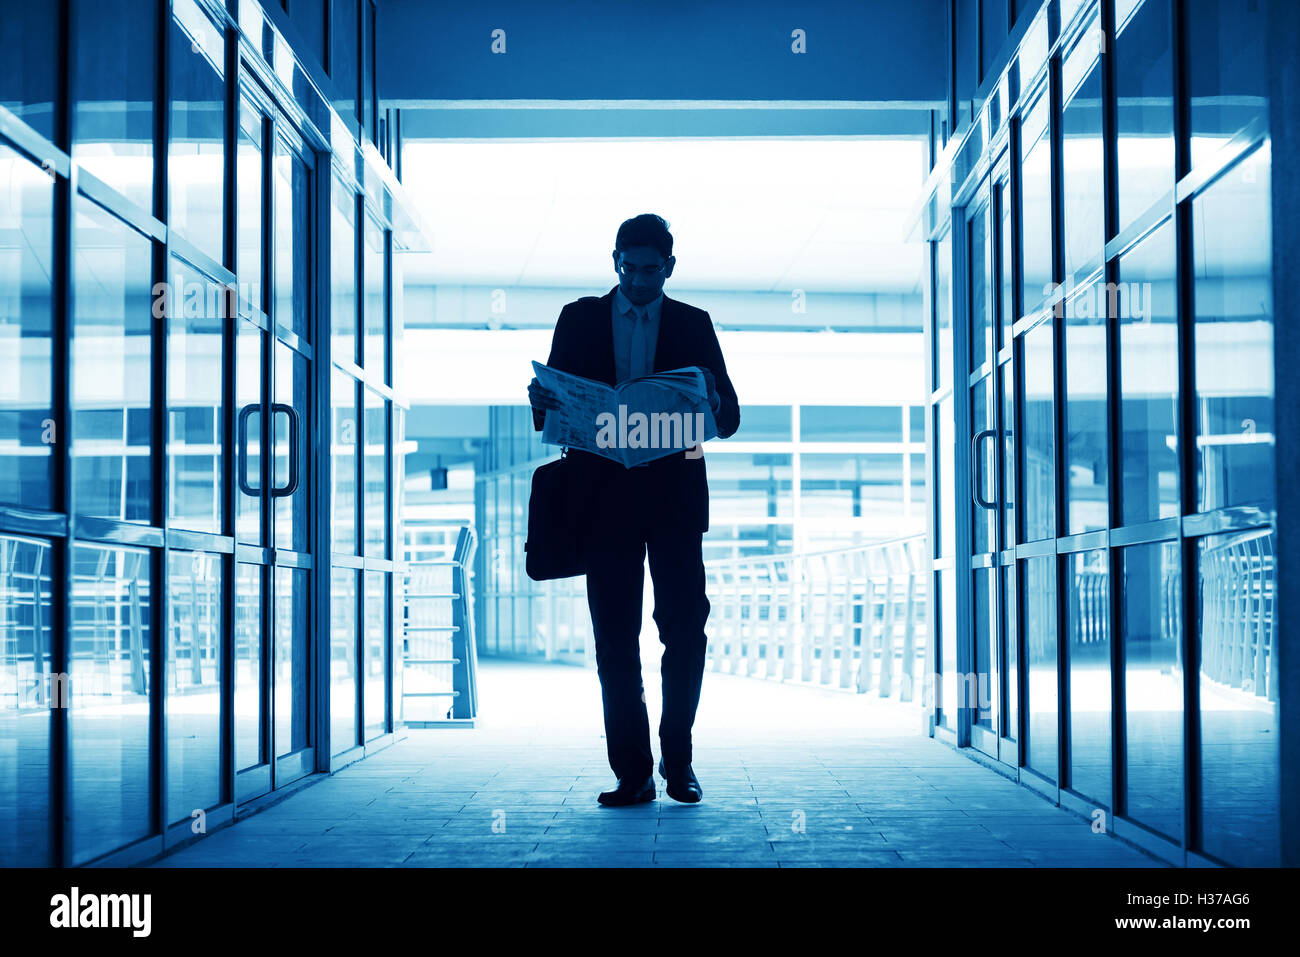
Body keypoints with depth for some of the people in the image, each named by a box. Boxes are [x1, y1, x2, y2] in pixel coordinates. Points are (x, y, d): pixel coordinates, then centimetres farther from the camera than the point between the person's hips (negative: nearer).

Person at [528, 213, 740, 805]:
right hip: (606, 497, 1)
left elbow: (730, 419, 5)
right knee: (614, 640, 0)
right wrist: (542, 404, -15)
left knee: (685, 632, -4)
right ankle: (632, 773, 5)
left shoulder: (693, 325, 9)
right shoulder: (580, 319, 10)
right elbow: (550, 413, 8)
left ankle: (677, 761, 11)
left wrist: (711, 404, -18)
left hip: (675, 497, 0)